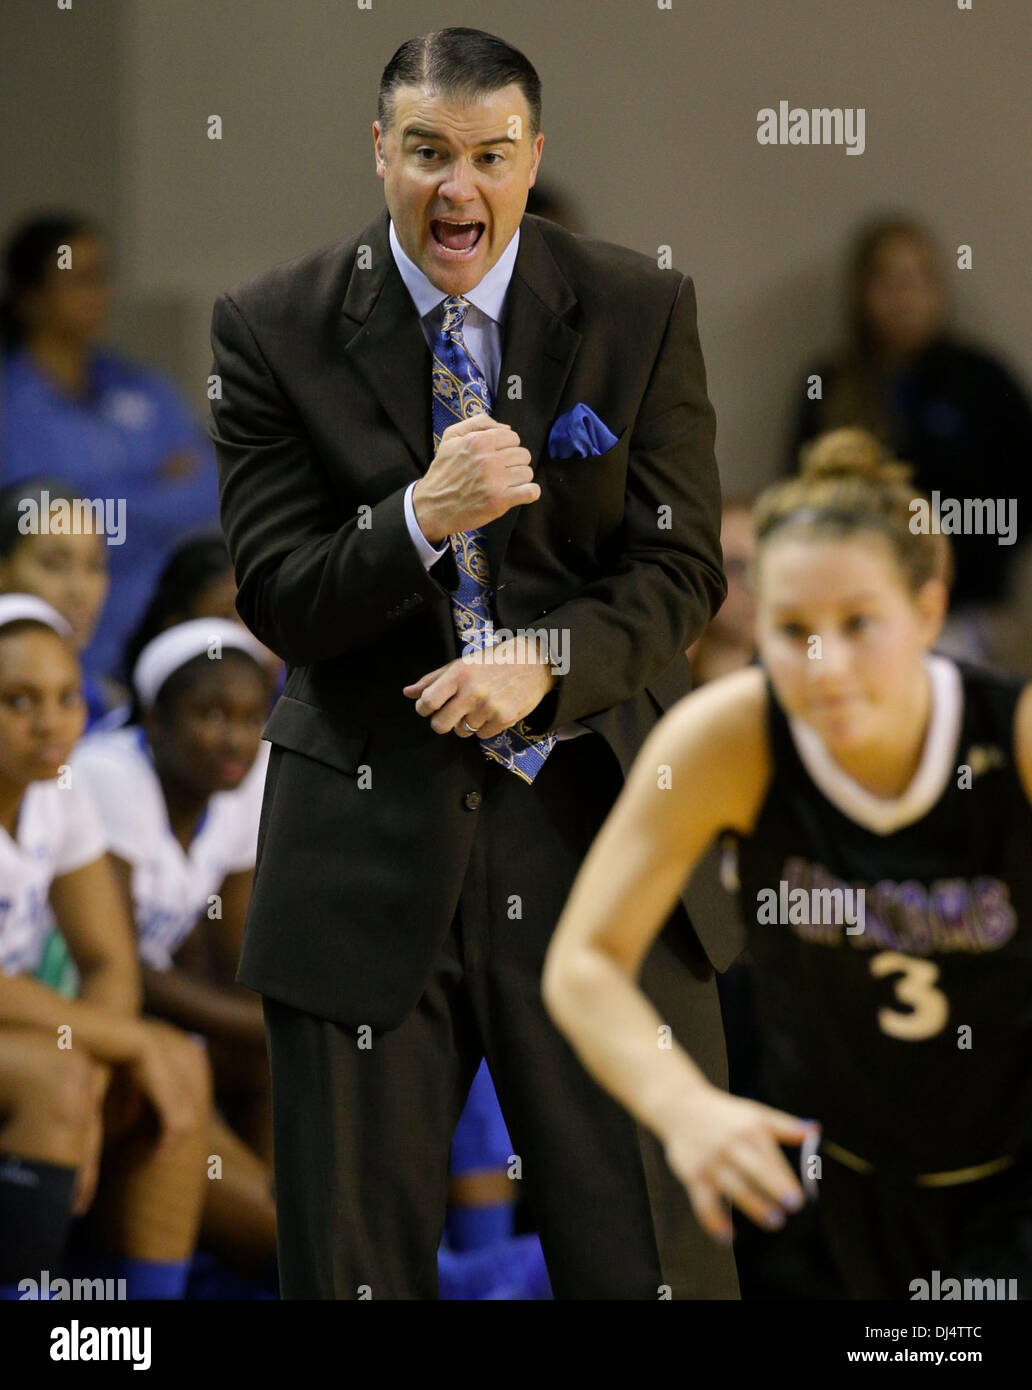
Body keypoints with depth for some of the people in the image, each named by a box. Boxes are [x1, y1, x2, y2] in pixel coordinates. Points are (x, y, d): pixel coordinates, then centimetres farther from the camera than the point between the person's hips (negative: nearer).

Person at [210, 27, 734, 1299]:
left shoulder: (640, 312, 2)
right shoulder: (274, 330, -1)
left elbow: (679, 568, 0)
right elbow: (277, 598, -5)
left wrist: (545, 659, -19)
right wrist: (420, 517, -24)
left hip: (592, 817, 0)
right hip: (371, 842, 0)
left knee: (650, 1252, 1)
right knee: (354, 1259, 6)